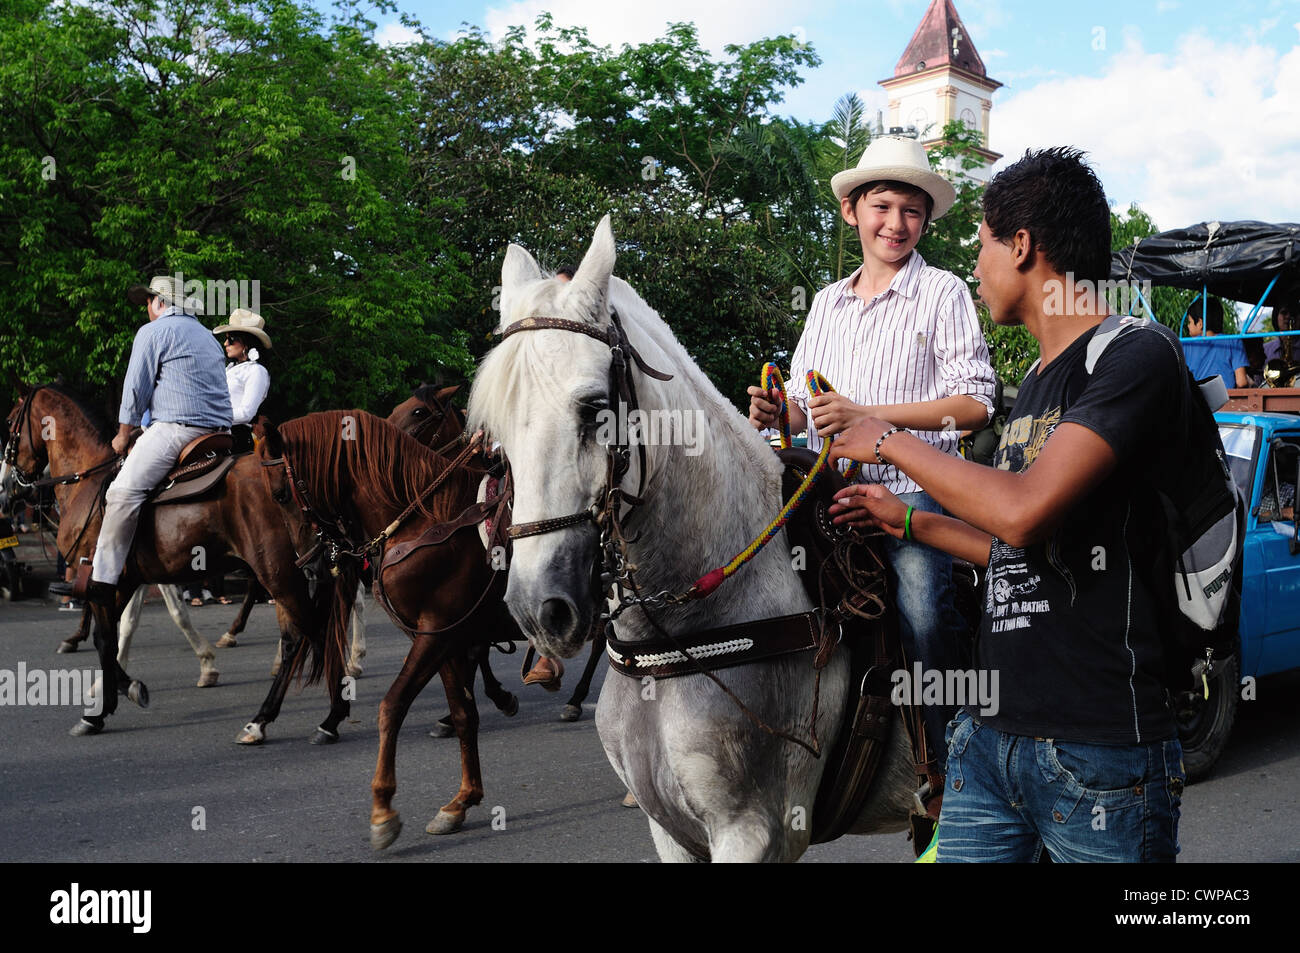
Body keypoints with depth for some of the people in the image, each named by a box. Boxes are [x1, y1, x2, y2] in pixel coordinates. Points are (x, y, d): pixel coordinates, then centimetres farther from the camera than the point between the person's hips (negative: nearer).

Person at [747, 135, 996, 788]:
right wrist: (776, 410, -2)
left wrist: (868, 416, -16)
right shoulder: (827, 302, 19)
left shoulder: (943, 293, 2)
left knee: (925, 624, -20)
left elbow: (975, 403, -8)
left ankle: (949, 771, -2)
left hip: (913, 492, -5)